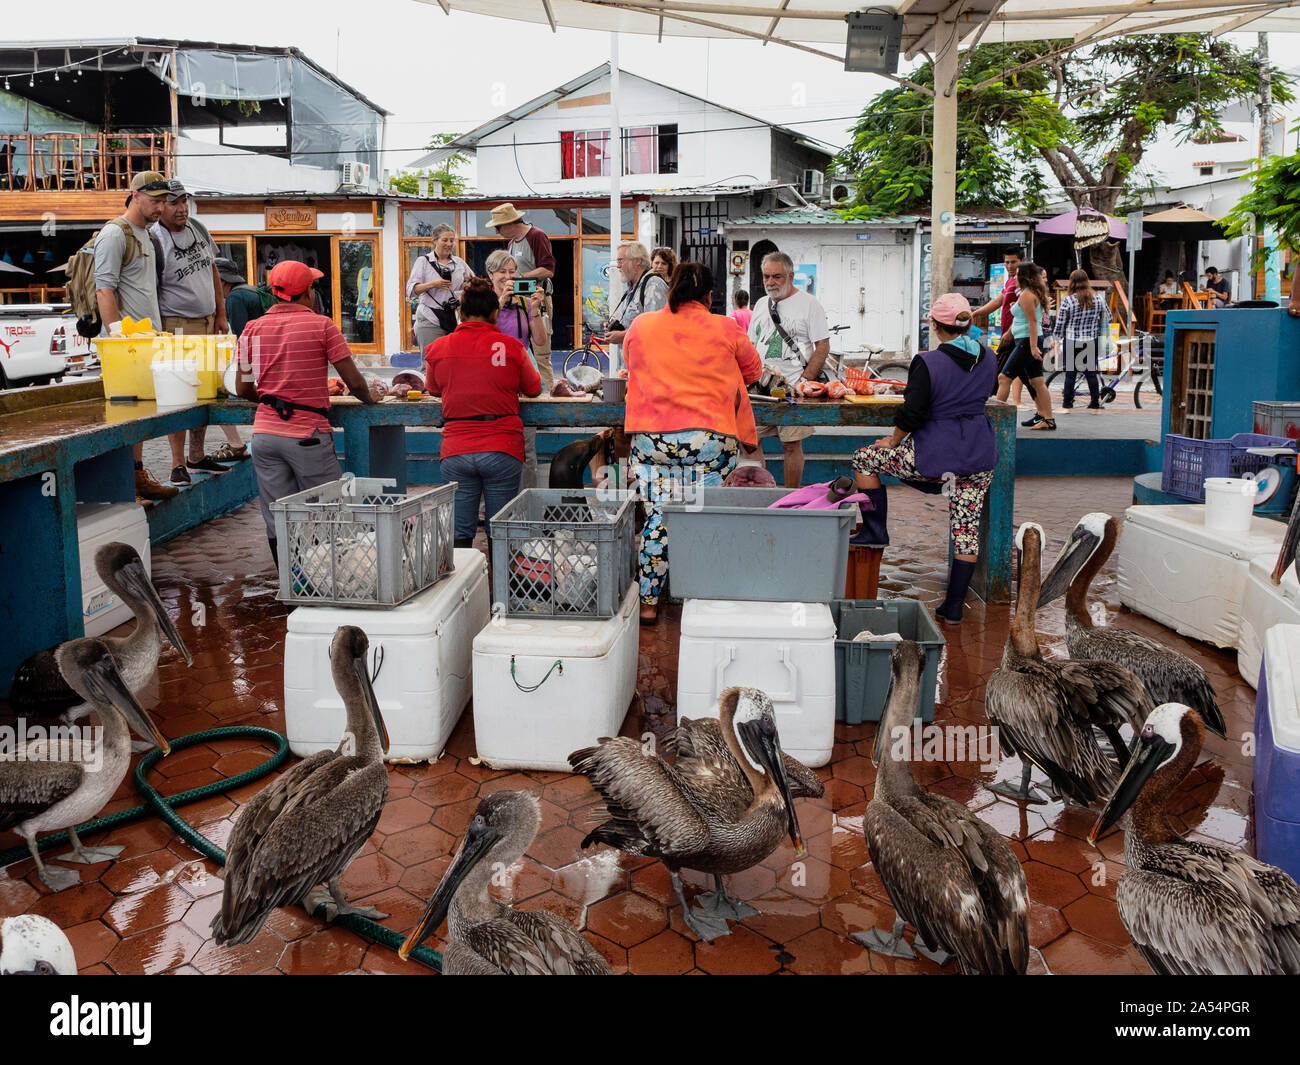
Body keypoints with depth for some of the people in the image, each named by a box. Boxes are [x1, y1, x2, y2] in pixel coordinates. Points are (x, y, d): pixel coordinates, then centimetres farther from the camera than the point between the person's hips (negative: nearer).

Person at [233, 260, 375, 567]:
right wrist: (369, 400, 13)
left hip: (264, 434, 5)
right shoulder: (321, 325, -5)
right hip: (308, 435, -4)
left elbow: (243, 389, 10)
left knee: (277, 523, 8)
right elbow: (354, 382, -7)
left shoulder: (252, 329, 8)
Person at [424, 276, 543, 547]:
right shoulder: (510, 347, -2)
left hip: (456, 451, 2)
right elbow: (534, 389, 13)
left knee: (459, 537, 6)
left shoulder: (438, 348, 3)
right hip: (501, 449, -1)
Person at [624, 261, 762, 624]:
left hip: (650, 437, 2)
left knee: (656, 518, 8)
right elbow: (753, 370, 21)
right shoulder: (725, 329, 4)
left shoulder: (640, 326, 7)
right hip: (711, 438, -1)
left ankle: (648, 602, 14)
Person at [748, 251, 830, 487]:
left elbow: (823, 347, -5)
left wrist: (803, 382, -13)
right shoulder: (761, 304, 16)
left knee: (791, 444, -3)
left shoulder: (808, 304, -1)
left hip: (792, 388, -5)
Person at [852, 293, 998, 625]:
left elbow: (912, 414, -14)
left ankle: (876, 531, 16)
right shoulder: (989, 359, 5)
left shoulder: (927, 363, -14)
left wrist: (892, 440, 2)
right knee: (967, 528, 11)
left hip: (935, 456, -6)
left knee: (864, 458, 13)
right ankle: (954, 607, 14)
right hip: (979, 456, 6)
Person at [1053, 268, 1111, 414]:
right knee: (1091, 372, 10)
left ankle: (1067, 404, 9)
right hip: (1092, 342, 3)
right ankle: (1095, 405, 12)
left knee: (1070, 373, 6)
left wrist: (1057, 336, 12)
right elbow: (1107, 318, 9)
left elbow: (1060, 323, -6)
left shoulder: (1068, 300, -11)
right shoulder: (1098, 299, -1)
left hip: (1071, 342, -2)